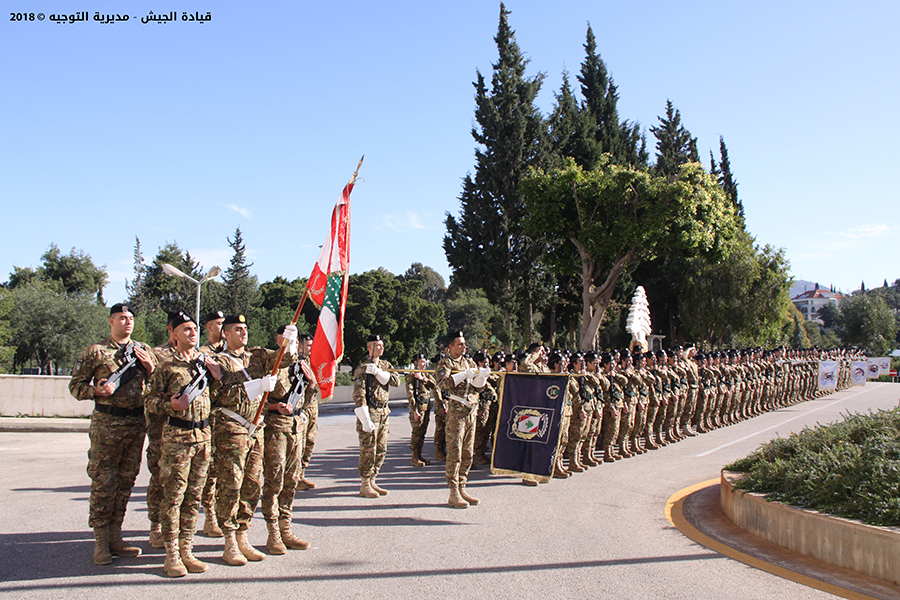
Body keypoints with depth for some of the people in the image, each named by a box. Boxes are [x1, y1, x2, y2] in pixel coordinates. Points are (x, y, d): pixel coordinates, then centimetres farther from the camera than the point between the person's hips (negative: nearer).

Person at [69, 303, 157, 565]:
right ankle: (101, 542, 7)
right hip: (106, 423, -4)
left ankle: (115, 537, 19)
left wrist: (150, 367, -3)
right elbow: (75, 385, 3)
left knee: (125, 482, 9)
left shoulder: (143, 350, 13)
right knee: (103, 482, -2)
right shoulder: (95, 351, 3)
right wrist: (97, 391, -15)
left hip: (137, 423, 4)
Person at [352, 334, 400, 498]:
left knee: (381, 450, 10)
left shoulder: (385, 365, 12)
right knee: (368, 451, -4)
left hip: (384, 412, 7)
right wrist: (366, 420, -20)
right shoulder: (362, 369, -9)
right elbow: (359, 396, -14)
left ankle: (372, 481, 21)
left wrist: (378, 372, -18)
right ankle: (364, 486, 5)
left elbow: (396, 380, -5)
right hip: (370, 412, -7)